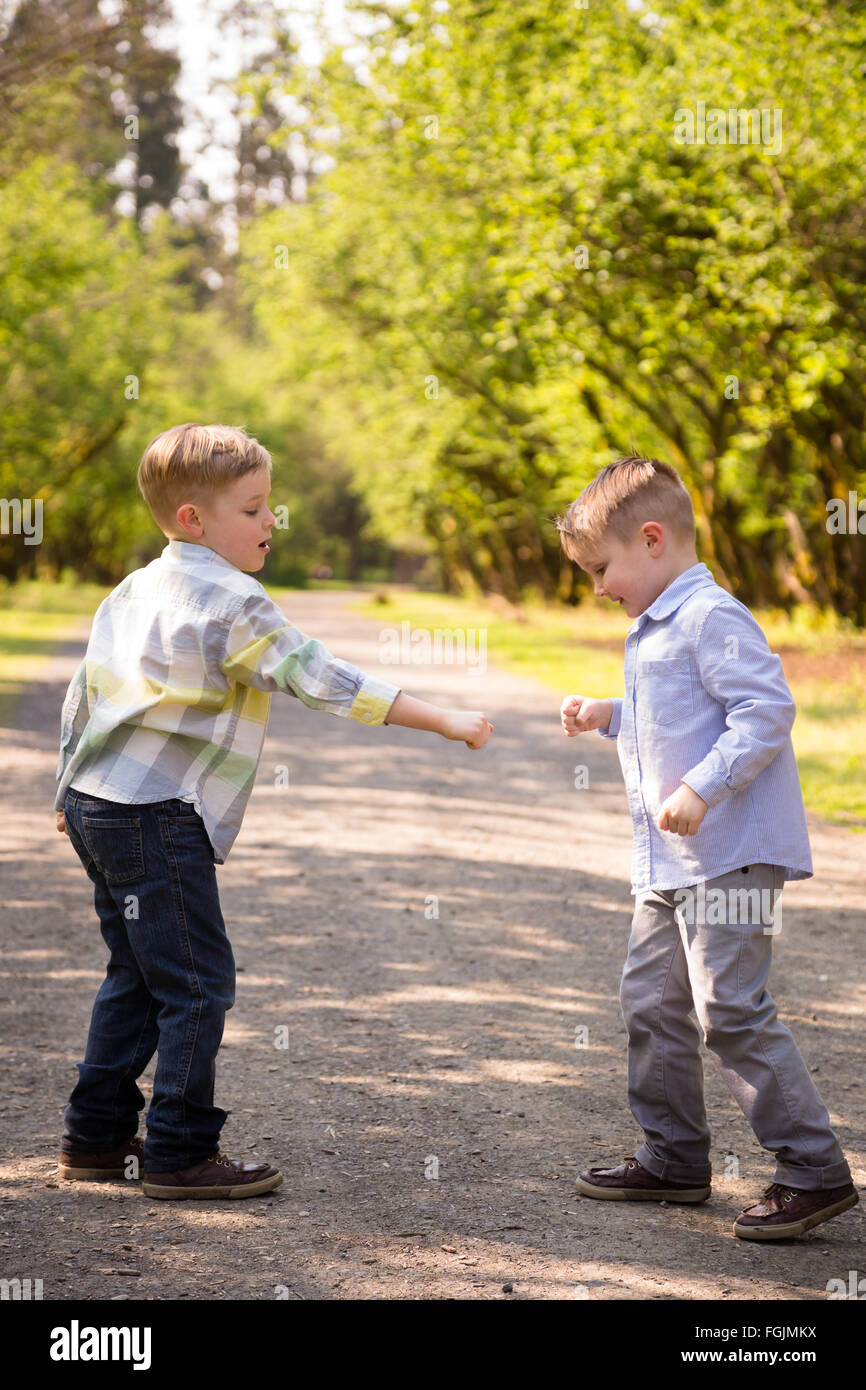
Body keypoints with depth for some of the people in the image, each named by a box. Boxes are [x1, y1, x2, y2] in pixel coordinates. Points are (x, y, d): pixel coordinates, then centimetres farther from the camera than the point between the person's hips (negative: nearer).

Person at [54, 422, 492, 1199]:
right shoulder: (231, 603, -15)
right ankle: (181, 1154, 0)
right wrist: (445, 720, -20)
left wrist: (72, 789, 30)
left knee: (139, 977, 17)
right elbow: (322, 681, -21)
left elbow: (82, 692, 18)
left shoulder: (136, 589, 13)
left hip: (97, 805, 10)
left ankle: (96, 1138, 22)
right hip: (160, 819, -10)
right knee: (198, 982, -3)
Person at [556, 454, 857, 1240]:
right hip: (669, 863, 11)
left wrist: (702, 788, -28)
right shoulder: (654, 629, 17)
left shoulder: (711, 617, -14)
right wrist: (610, 716, 18)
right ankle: (674, 1158, 26)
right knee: (653, 1003, 15)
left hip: (730, 857, -11)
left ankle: (815, 1172, -4)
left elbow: (767, 709, -23)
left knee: (733, 1012, -11)